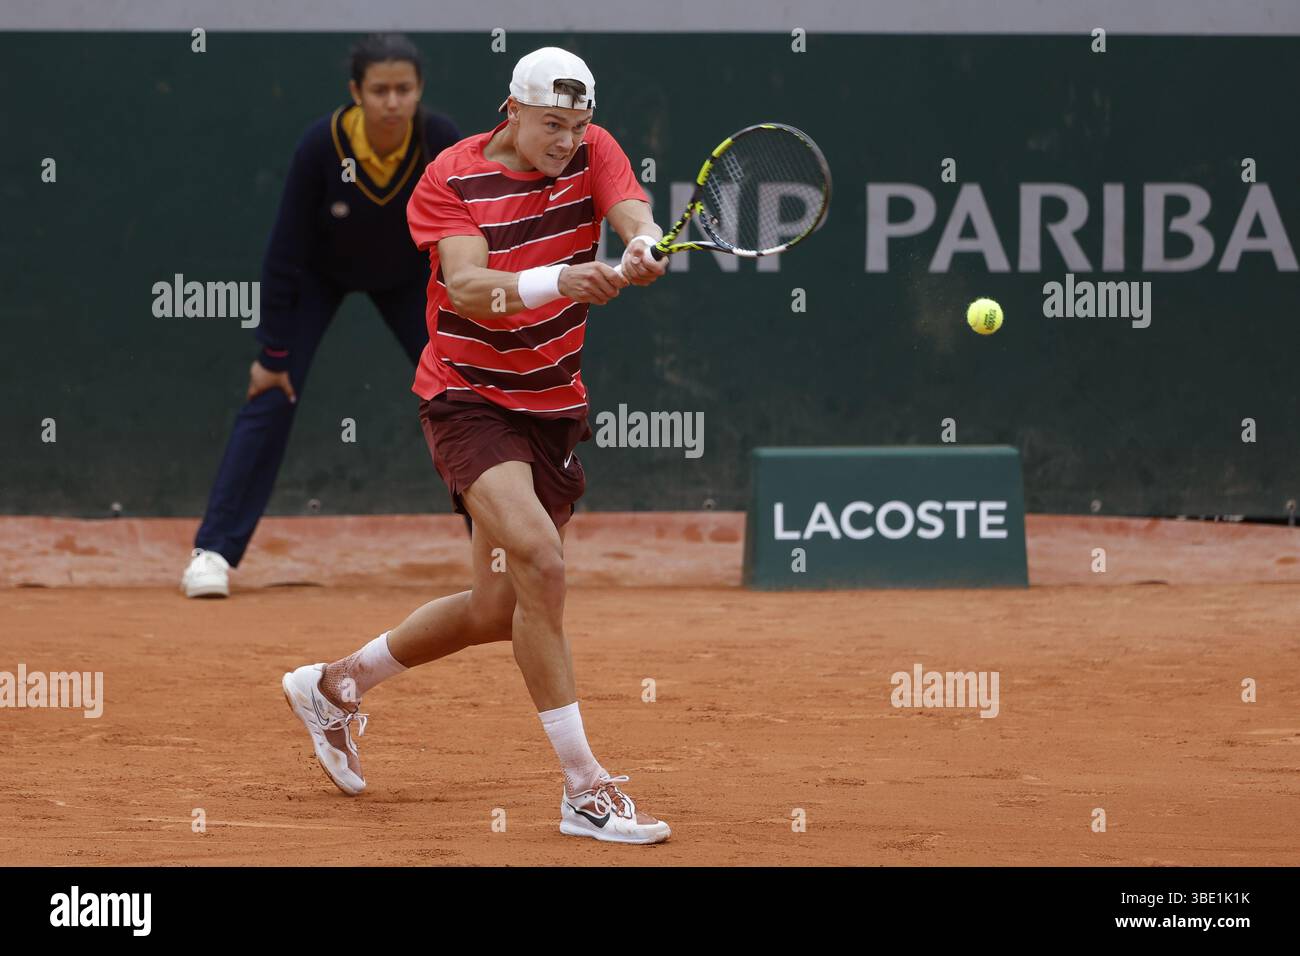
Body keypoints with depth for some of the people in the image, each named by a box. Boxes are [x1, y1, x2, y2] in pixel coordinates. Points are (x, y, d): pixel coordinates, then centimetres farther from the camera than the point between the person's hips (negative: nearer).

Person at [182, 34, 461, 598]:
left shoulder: (442, 144, -29)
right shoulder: (321, 146, -33)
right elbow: (287, 252, -25)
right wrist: (273, 351, -22)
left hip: (408, 277, 2)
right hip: (320, 275, -2)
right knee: (270, 398, -13)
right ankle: (213, 552, -9)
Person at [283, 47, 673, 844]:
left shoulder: (594, 153, -2)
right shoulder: (452, 179, -13)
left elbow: (634, 214, -21)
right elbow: (466, 286, -27)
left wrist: (645, 248, -45)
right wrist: (555, 281, -45)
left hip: (555, 406, 6)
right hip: (469, 397, -6)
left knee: (499, 610, 12)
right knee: (539, 560, -27)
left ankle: (335, 686, 36)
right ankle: (584, 788, -24)